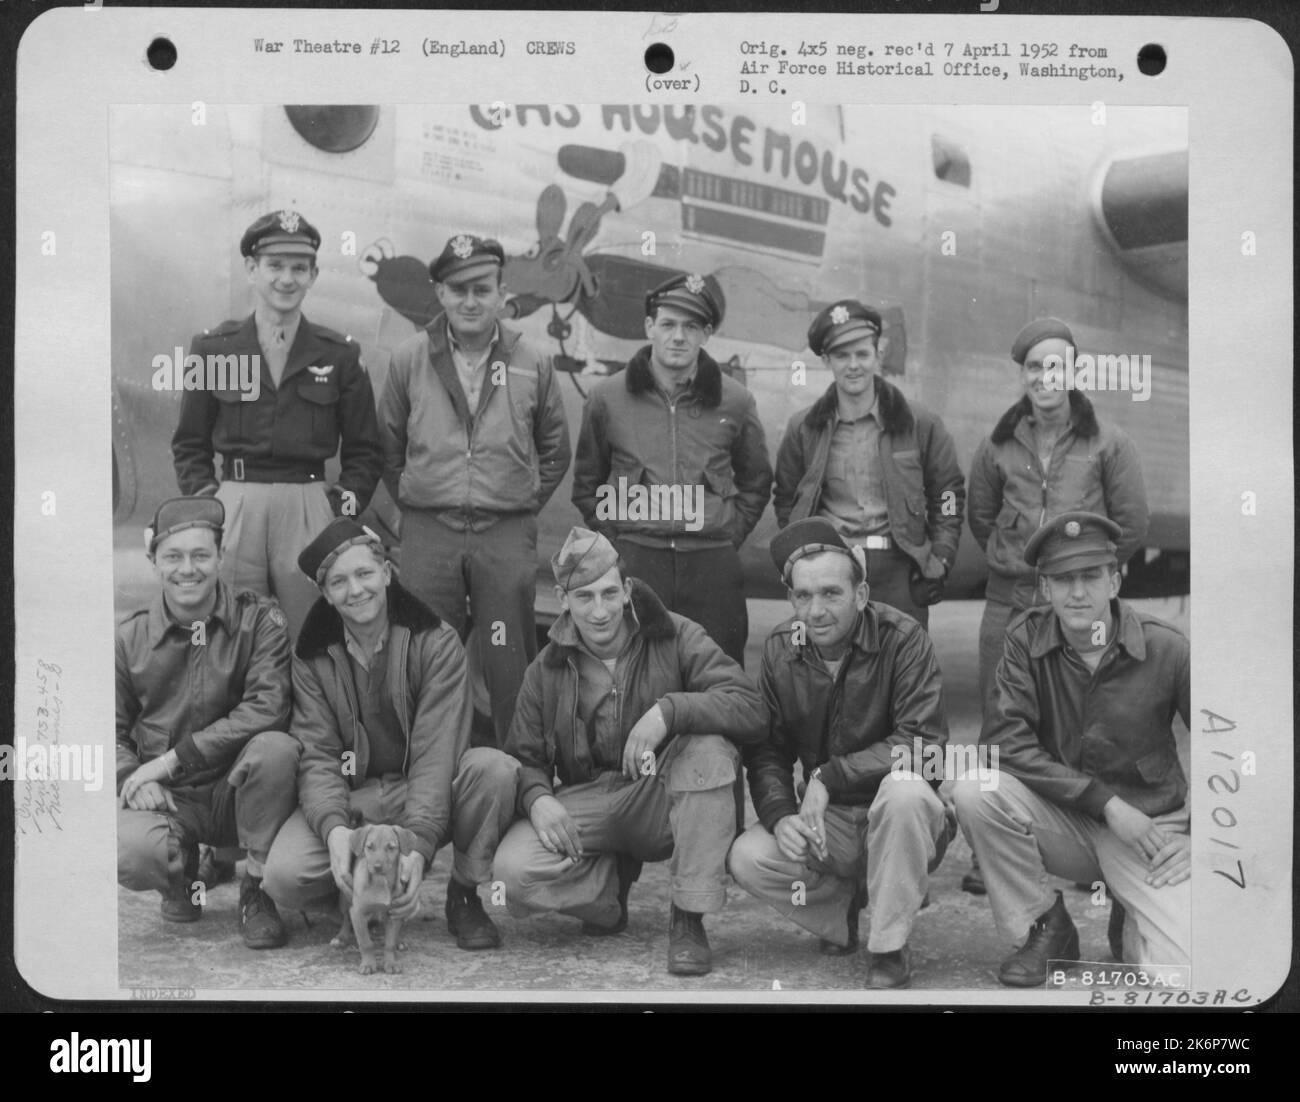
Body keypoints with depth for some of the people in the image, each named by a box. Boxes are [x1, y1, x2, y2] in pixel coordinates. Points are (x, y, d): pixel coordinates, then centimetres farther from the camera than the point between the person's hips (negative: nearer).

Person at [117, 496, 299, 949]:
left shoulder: (260, 620, -6)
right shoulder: (130, 638, 2)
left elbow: (268, 709, -19)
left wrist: (172, 758, -21)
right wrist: (133, 777, -14)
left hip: (237, 789, -1)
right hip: (167, 799, 1)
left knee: (277, 748, -34)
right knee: (130, 854, -32)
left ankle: (256, 891, -11)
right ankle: (184, 871, 10)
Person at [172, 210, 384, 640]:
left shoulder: (339, 355, 9)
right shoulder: (213, 349, 9)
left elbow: (364, 451, 13)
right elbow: (189, 444, 15)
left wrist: (344, 504, 0)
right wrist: (205, 499, 1)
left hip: (311, 508, 0)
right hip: (234, 505, 0)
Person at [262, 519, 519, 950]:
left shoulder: (436, 643, -8)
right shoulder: (311, 658, 0)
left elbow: (435, 753, -18)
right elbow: (316, 756, -8)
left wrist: (419, 844, -33)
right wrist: (334, 829, -31)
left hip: (425, 796, -1)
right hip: (350, 799, 1)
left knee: (494, 767, -32)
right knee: (284, 876, -28)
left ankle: (464, 895, -8)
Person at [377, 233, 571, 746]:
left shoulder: (533, 364, 3)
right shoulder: (409, 361, 4)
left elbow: (555, 450, 13)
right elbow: (389, 447, 13)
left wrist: (523, 507, 8)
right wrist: (414, 504, 9)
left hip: (508, 535, 0)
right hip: (427, 534, 1)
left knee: (510, 667, 3)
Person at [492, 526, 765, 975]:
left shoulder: (674, 637, -5)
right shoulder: (547, 669, 3)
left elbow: (749, 707, -17)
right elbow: (524, 758, 5)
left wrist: (668, 710, -33)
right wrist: (537, 797, -19)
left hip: (663, 801, -1)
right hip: (587, 807, 1)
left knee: (710, 747, -33)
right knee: (513, 870, -27)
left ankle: (689, 919, -20)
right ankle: (614, 882, 7)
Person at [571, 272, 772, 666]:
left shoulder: (735, 401, 7)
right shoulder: (607, 398, 5)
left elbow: (756, 484, 19)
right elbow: (587, 483, 15)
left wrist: (729, 535, 8)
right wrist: (614, 538, 6)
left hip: (713, 564, 1)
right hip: (633, 560, -1)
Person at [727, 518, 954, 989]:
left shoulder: (902, 638, -15)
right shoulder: (781, 649, -1)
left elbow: (924, 743, -23)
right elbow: (765, 749, 1)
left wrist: (829, 777, -24)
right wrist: (780, 815, -19)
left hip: (902, 813, -3)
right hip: (826, 820, 4)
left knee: (904, 788, -38)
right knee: (747, 857, -22)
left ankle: (889, 950, -18)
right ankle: (842, 908, 9)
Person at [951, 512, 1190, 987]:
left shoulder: (1165, 648, -10)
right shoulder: (1027, 638, -6)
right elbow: (1002, 739, -16)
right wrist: (1104, 801, -21)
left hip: (1149, 827, -2)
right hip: (1061, 818, 2)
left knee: (1183, 968, -24)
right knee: (975, 790, -28)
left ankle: (1135, 921, 16)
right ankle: (1045, 929, -5)